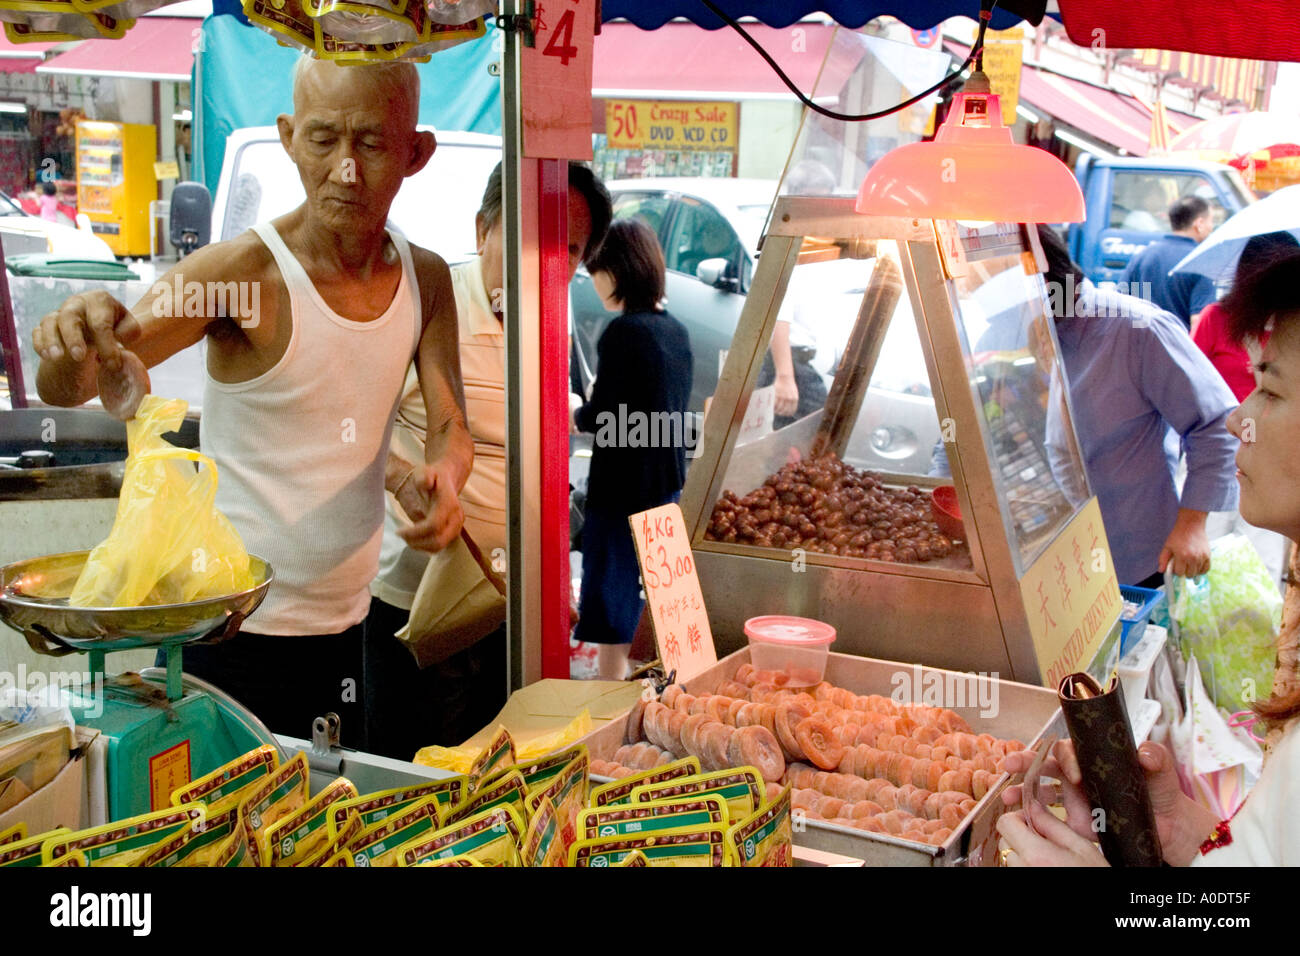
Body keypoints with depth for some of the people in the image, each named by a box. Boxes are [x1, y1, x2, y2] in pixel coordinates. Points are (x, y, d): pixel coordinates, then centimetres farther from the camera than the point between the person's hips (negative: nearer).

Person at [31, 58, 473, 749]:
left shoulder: (428, 280, 0)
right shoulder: (244, 271, -18)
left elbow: (450, 426, 0)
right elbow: (63, 391, -23)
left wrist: (444, 475, -23)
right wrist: (72, 348, -46)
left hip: (347, 625, 6)